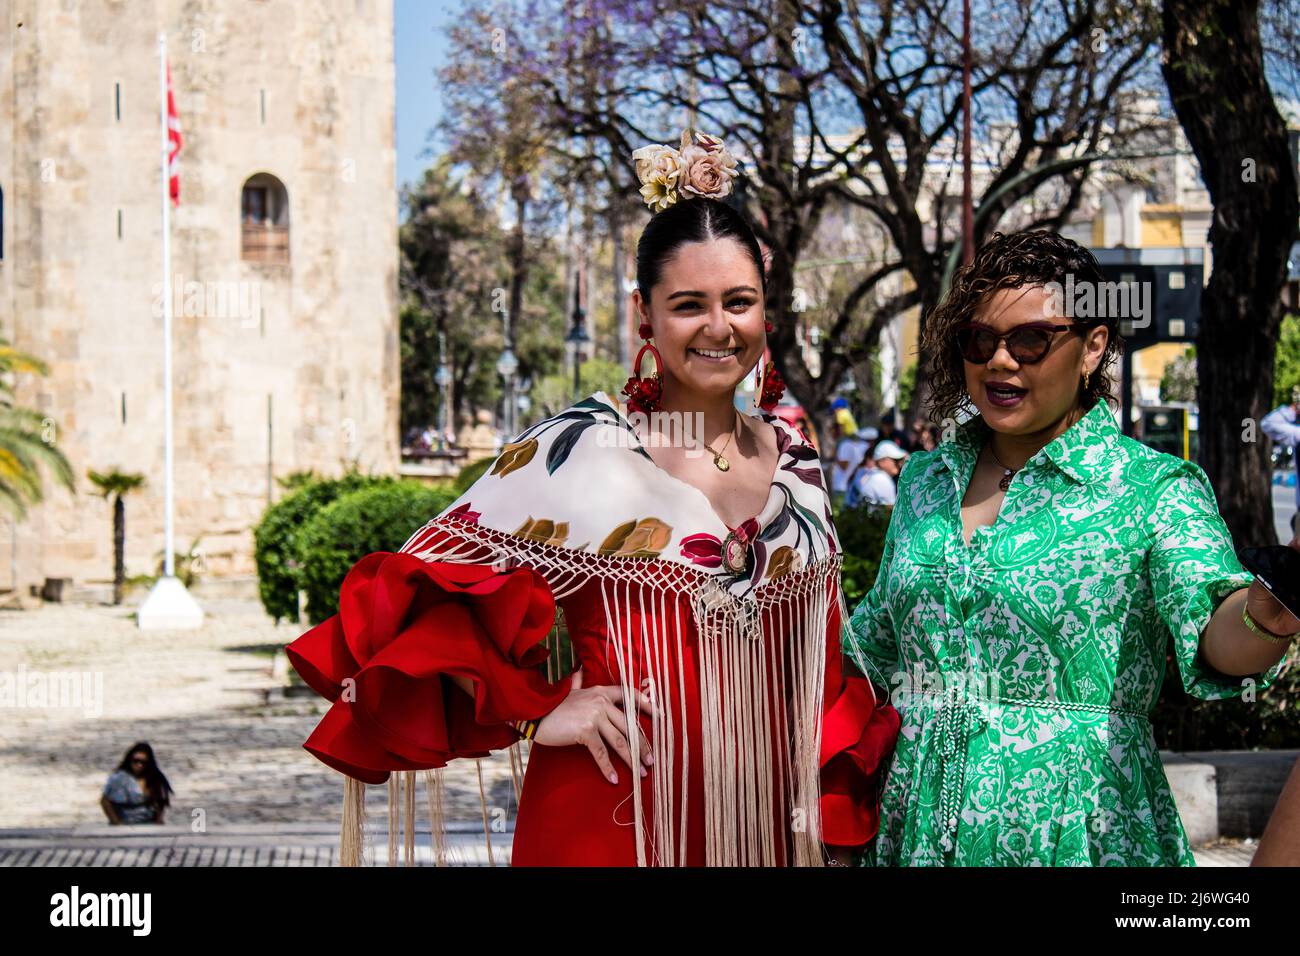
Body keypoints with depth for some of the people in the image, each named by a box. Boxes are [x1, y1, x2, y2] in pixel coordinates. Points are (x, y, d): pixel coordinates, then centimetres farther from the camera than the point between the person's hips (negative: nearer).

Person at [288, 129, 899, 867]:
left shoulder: (795, 464, 9)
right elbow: (414, 597, -9)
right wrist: (533, 711, -13)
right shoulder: (579, 450, -8)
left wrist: (833, 817, 9)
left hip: (760, 814, 5)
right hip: (614, 819, -5)